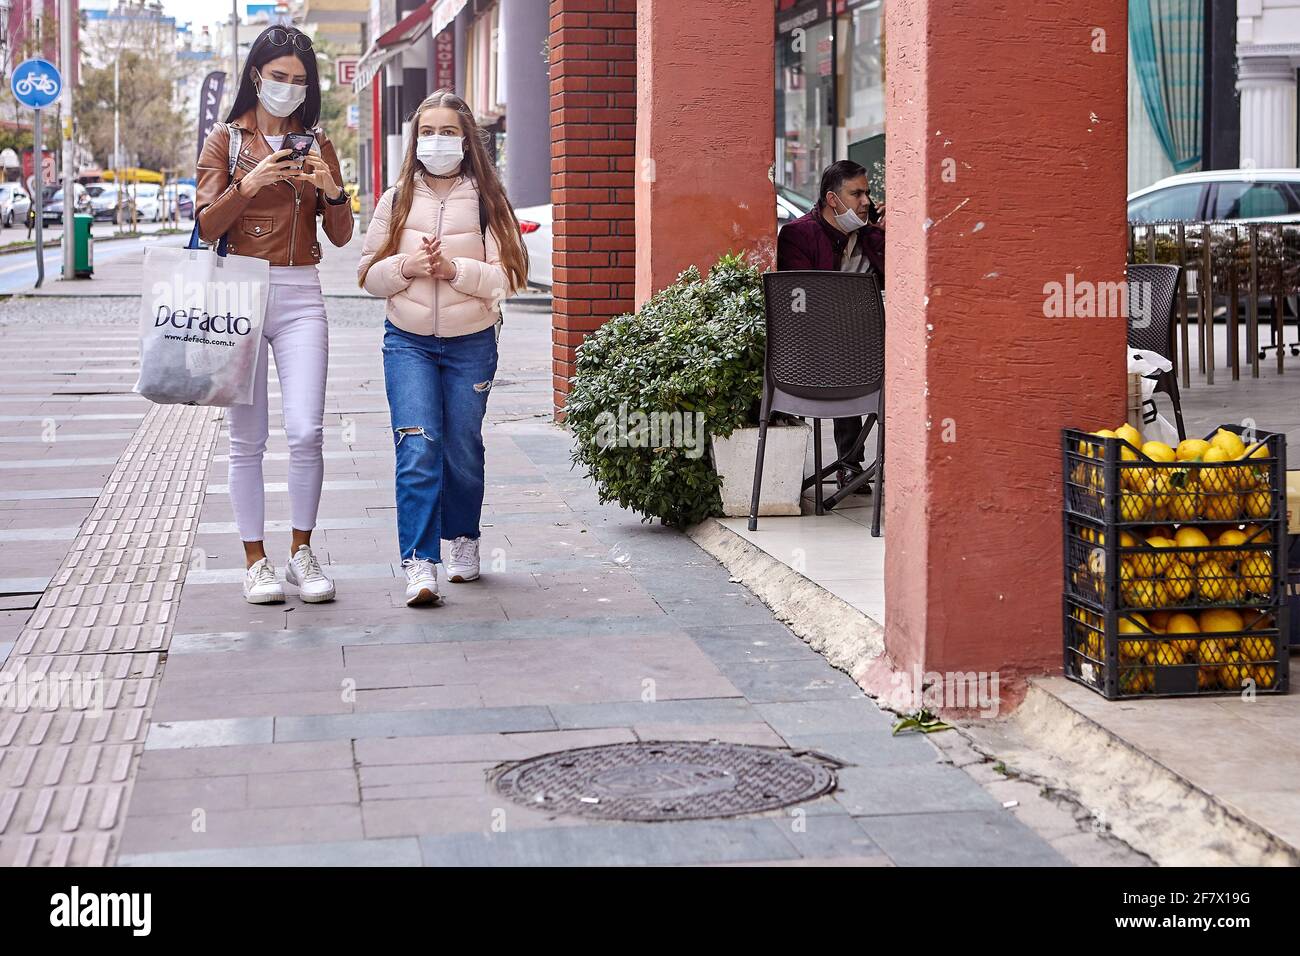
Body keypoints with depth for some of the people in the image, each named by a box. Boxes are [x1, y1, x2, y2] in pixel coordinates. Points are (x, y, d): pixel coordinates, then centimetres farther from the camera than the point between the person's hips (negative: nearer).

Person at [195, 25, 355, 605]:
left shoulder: (318, 145, 12)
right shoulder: (226, 139, 7)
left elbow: (341, 236, 10)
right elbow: (207, 226, -1)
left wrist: (331, 190, -9)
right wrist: (250, 183, -15)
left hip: (300, 296, 1)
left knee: (306, 431, -10)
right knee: (247, 439, 1)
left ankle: (302, 552, 4)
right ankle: (255, 561, 10)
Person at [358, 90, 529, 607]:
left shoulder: (486, 200, -1)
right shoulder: (397, 200, 5)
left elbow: (507, 275, -6)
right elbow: (368, 272, 6)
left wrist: (455, 269, -20)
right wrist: (405, 266, -13)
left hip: (471, 343, 0)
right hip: (407, 341, 0)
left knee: (462, 448, 9)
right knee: (417, 448, -12)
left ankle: (464, 540, 33)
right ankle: (419, 564, -16)